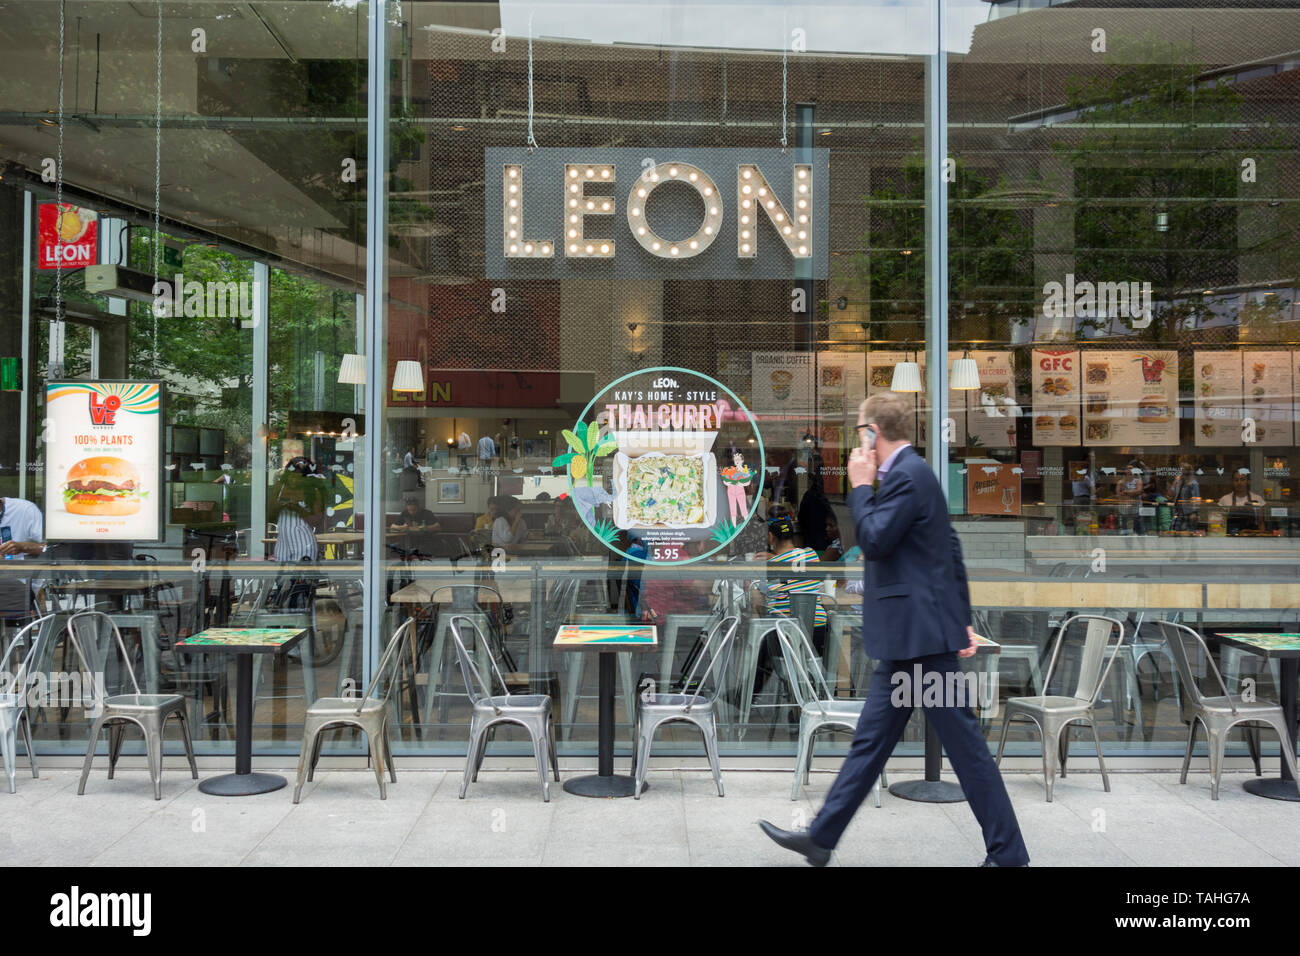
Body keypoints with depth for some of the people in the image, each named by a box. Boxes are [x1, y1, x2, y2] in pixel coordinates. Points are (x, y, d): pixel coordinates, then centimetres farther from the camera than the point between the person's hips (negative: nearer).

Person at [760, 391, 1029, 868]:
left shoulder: (907, 474, -15)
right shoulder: (909, 471, 16)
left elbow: (874, 540, -20)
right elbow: (951, 547, 19)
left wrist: (861, 487, -8)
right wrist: (962, 618, 20)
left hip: (922, 634, -11)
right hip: (908, 636, 11)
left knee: (964, 743, -1)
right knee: (870, 739, 13)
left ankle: (1007, 853, 11)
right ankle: (821, 838, 21)